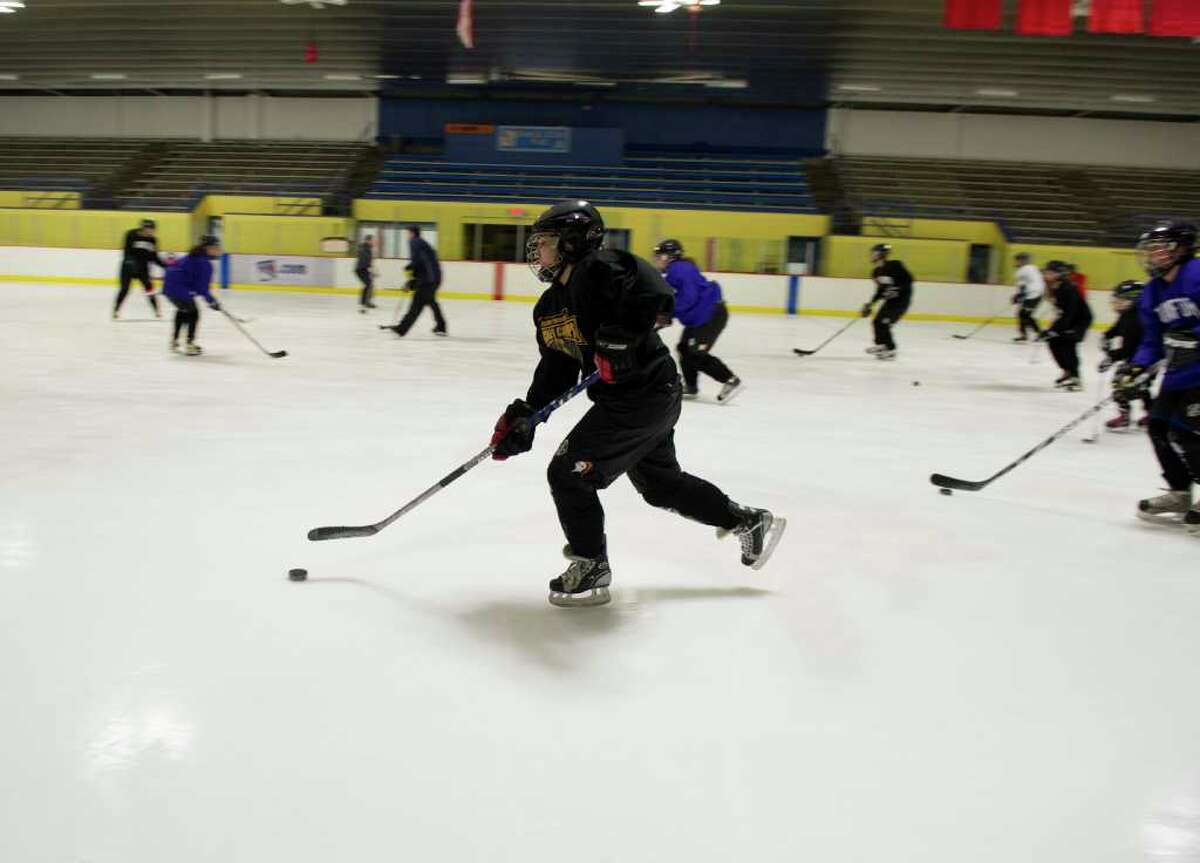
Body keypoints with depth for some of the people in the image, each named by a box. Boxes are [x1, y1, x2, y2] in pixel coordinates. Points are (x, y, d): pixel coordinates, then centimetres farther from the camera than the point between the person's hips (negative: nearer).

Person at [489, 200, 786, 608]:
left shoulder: (597, 268, -16)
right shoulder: (548, 307, 12)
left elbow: (653, 291, -31)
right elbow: (555, 369, 12)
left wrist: (619, 336, -36)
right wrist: (524, 415, 3)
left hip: (647, 394, -10)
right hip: (620, 398, 11)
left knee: (569, 473, -8)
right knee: (662, 484, 23)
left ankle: (592, 569, 9)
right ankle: (750, 521, 38)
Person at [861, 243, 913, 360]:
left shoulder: (894, 266, -18)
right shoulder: (876, 272, 8)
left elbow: (908, 279, -18)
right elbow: (880, 290, 15)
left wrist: (897, 288, -29)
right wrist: (870, 303, 9)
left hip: (902, 299, -9)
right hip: (890, 300, 9)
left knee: (883, 323, -13)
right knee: (877, 321, 10)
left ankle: (890, 351, -4)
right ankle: (880, 344, 31)